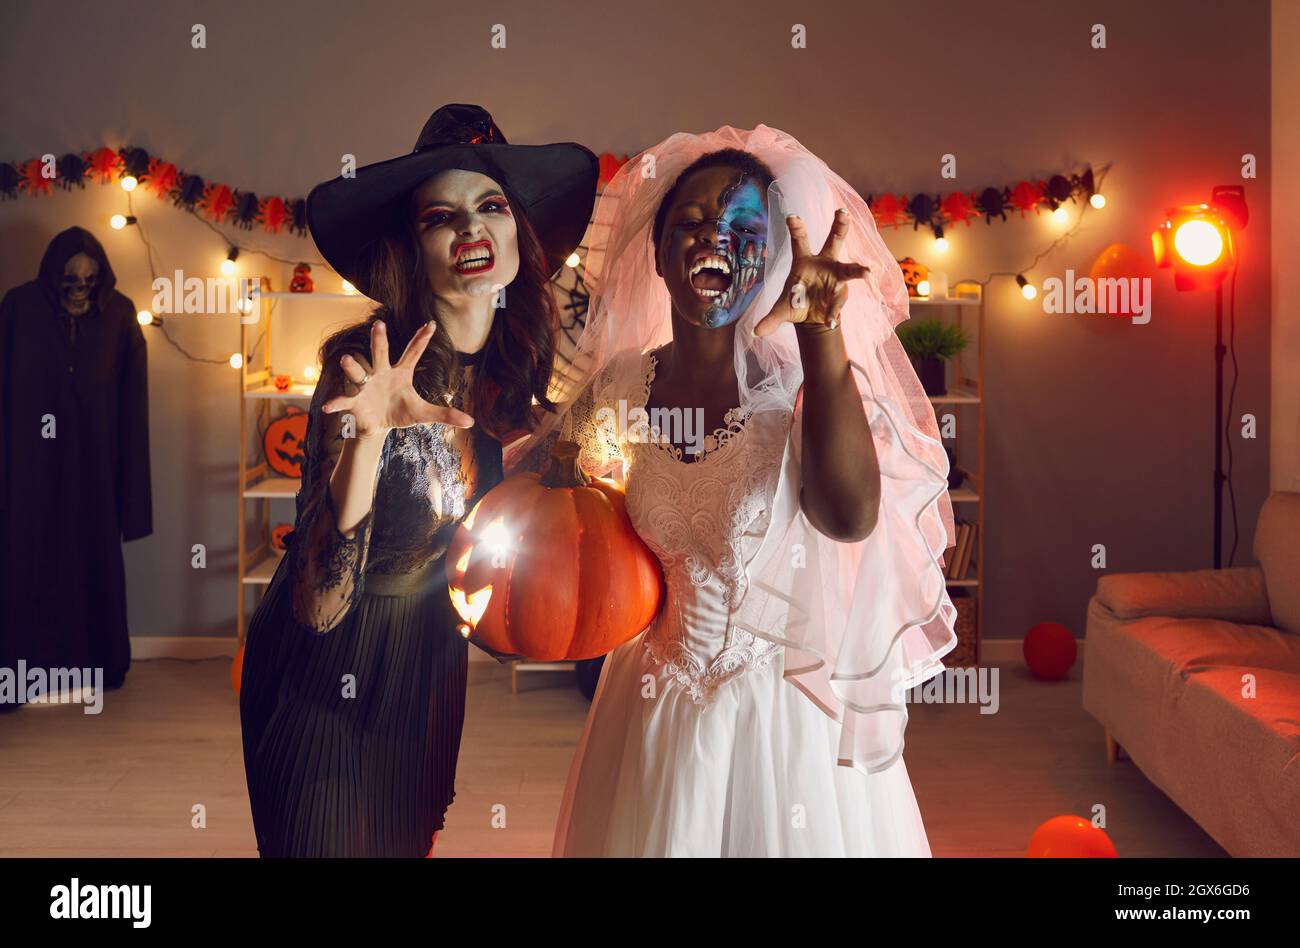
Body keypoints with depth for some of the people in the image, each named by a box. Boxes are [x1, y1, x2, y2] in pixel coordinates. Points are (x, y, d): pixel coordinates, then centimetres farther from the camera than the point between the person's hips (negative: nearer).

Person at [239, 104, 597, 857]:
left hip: (434, 661, 6)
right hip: (331, 672, -6)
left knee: (411, 840, 23)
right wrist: (366, 434, -43)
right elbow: (320, 604, -31)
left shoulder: (510, 369, -7)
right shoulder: (366, 364, -25)